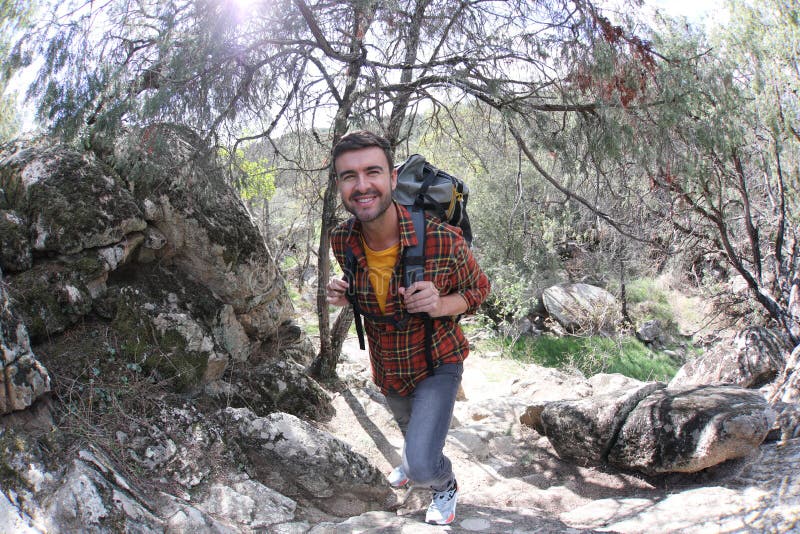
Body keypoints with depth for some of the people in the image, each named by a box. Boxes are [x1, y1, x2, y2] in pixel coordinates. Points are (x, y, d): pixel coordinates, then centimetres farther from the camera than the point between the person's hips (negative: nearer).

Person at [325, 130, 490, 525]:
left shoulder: (443, 240, -33)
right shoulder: (342, 241, -20)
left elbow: (479, 288, -13)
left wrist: (442, 306, -34)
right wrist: (344, 296, -20)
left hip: (437, 362, -4)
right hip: (387, 368, 5)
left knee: (423, 468, -16)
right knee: (407, 425, 33)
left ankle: (445, 485, 23)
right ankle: (416, 454, 70)